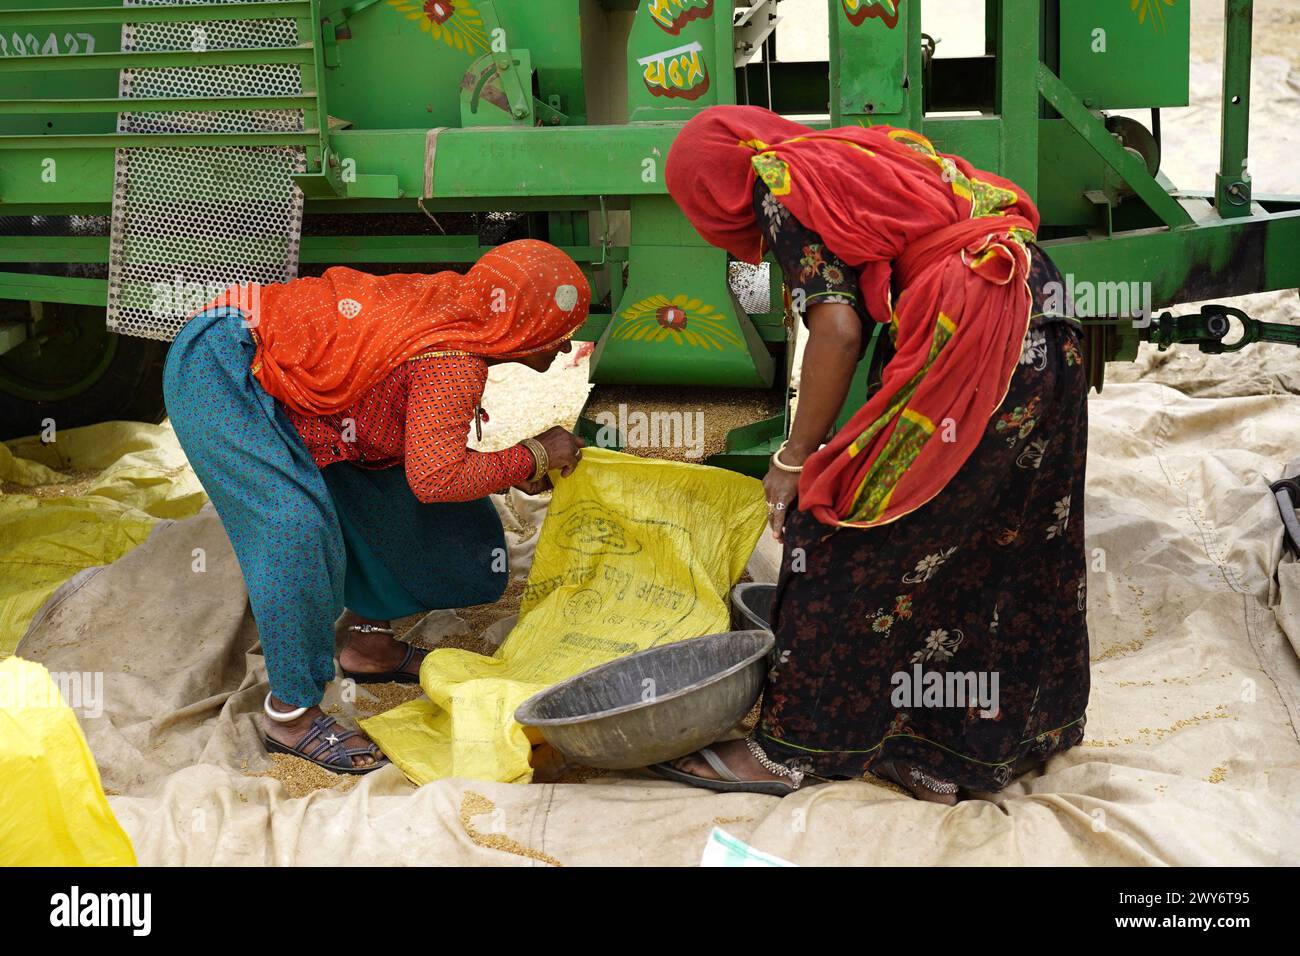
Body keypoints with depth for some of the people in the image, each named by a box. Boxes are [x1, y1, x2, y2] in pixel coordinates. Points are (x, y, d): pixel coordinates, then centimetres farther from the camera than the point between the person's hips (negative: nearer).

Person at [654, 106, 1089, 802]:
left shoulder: (780, 185, 0)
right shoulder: (862, 150, 25)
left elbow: (838, 328, -13)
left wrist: (795, 458, -4)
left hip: (966, 341, -9)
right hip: (1044, 331, 9)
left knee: (846, 535, 2)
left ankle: (792, 751, 10)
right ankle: (941, 758, 25)